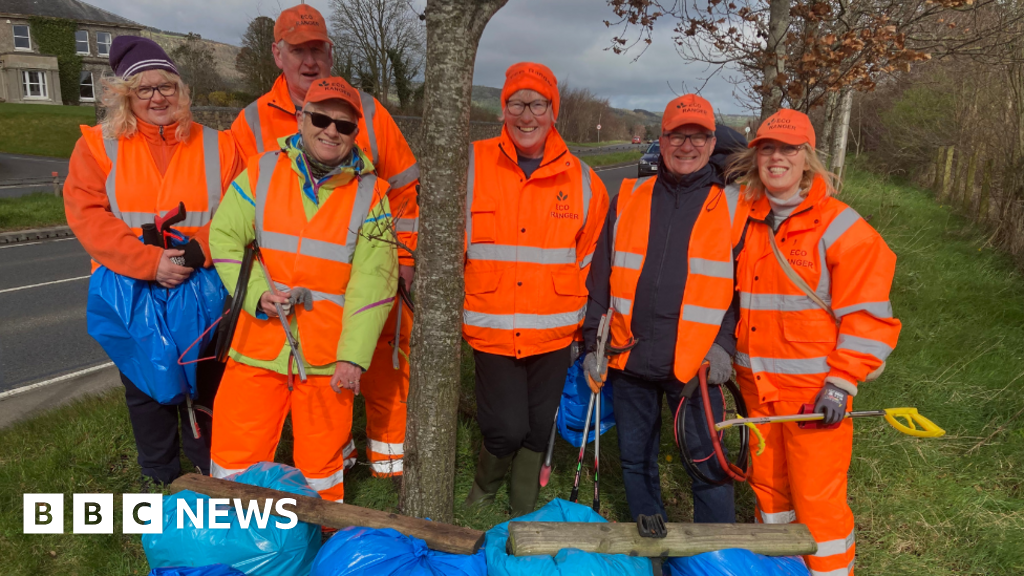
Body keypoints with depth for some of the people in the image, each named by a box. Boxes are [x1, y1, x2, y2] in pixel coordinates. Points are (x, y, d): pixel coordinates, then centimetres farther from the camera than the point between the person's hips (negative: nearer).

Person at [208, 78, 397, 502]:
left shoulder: (369, 193, -1)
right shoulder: (260, 173, 3)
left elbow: (372, 282, -6)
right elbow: (225, 238, 6)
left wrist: (353, 355, -11)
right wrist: (257, 293, -10)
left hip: (329, 355, -1)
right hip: (258, 344, 1)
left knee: (321, 466, 13)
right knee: (235, 457, 9)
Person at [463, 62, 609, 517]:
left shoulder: (581, 179, 1)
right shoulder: (471, 166, -4)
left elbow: (590, 256, 11)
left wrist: (583, 315, 10)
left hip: (554, 330, 2)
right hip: (491, 329, -2)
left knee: (538, 428, 14)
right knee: (506, 429, -3)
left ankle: (523, 513, 37)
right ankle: (484, 487, 33)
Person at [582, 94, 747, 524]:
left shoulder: (733, 205, 2)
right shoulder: (628, 198, 8)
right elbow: (600, 278, 8)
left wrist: (725, 344, -9)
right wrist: (594, 344, 4)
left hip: (697, 364, -3)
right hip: (629, 359, 3)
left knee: (709, 463, 5)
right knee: (635, 460, 15)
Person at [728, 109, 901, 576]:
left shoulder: (840, 226, -9)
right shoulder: (743, 218, 5)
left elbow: (867, 316, -10)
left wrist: (842, 384, -14)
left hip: (814, 388, -5)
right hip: (757, 383, 5)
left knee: (817, 495, 1)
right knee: (767, 480, 18)